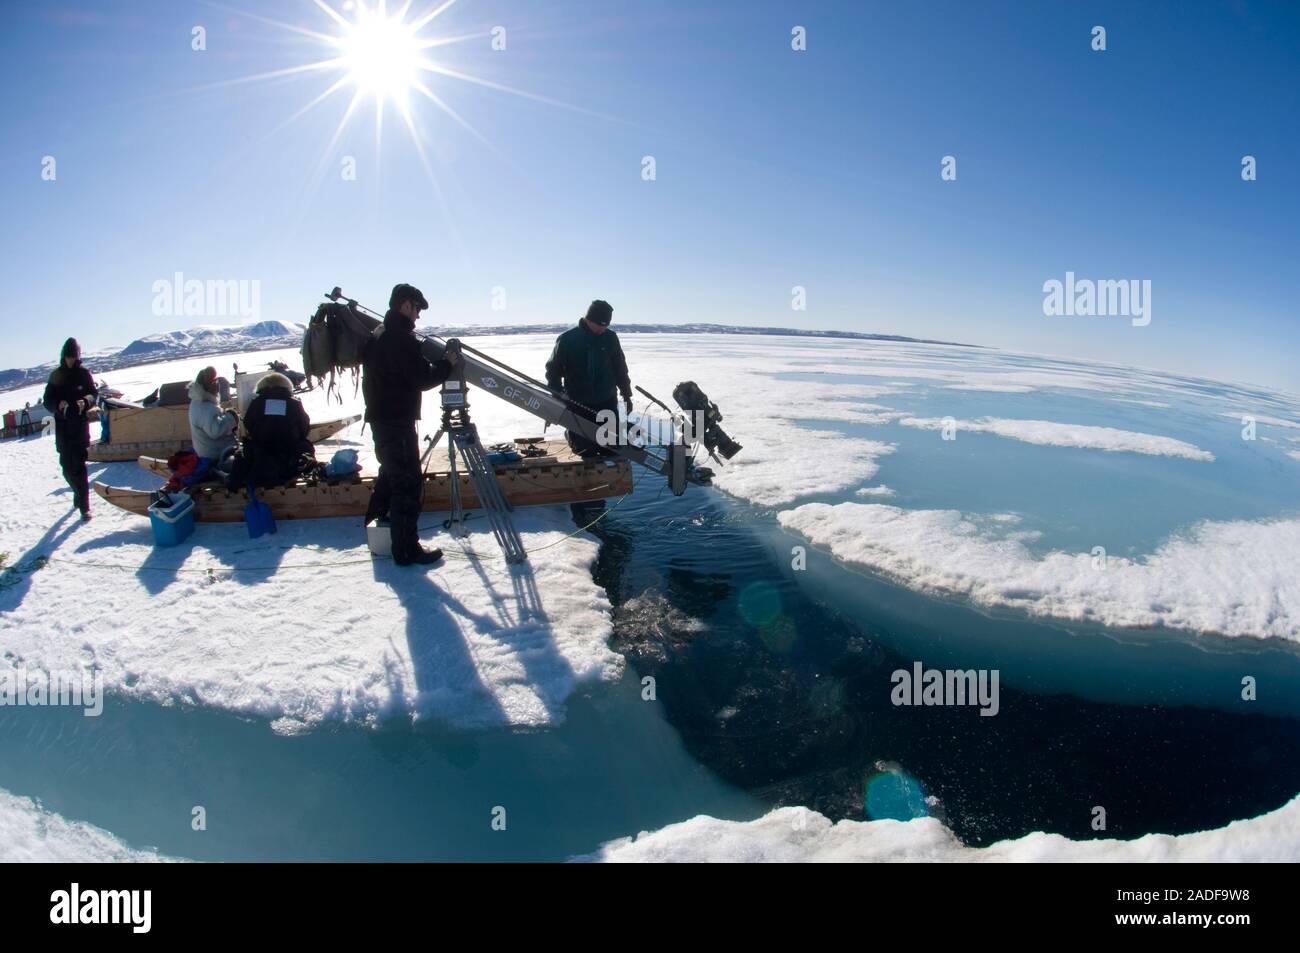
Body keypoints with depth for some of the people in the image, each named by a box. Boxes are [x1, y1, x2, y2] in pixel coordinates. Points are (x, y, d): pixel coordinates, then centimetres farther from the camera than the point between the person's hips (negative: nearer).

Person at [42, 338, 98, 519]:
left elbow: (95, 394, 3)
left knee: (79, 466, -8)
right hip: (62, 428, 3)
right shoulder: (55, 375, 8)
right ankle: (78, 492, 33)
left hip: (81, 426, -3)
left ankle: (84, 506, -8)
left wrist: (85, 401, -19)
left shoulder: (84, 374, 2)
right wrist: (58, 405, -15)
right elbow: (47, 401, 7)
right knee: (67, 466, 7)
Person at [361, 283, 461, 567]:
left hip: (380, 417, 10)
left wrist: (438, 363, 12)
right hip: (397, 420, -10)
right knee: (408, 483, -6)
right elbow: (423, 378, -19)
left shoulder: (379, 334, 13)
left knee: (391, 472, 27)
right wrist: (447, 363, -6)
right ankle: (407, 550, -4)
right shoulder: (401, 337, -18)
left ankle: (376, 521, 43)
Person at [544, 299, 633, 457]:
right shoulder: (567, 339, -7)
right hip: (578, 406, -2)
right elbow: (553, 370, 0)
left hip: (607, 404, 2)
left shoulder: (610, 338, 2)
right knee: (584, 449, 2)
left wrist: (626, 395, 13)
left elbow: (620, 369, 12)